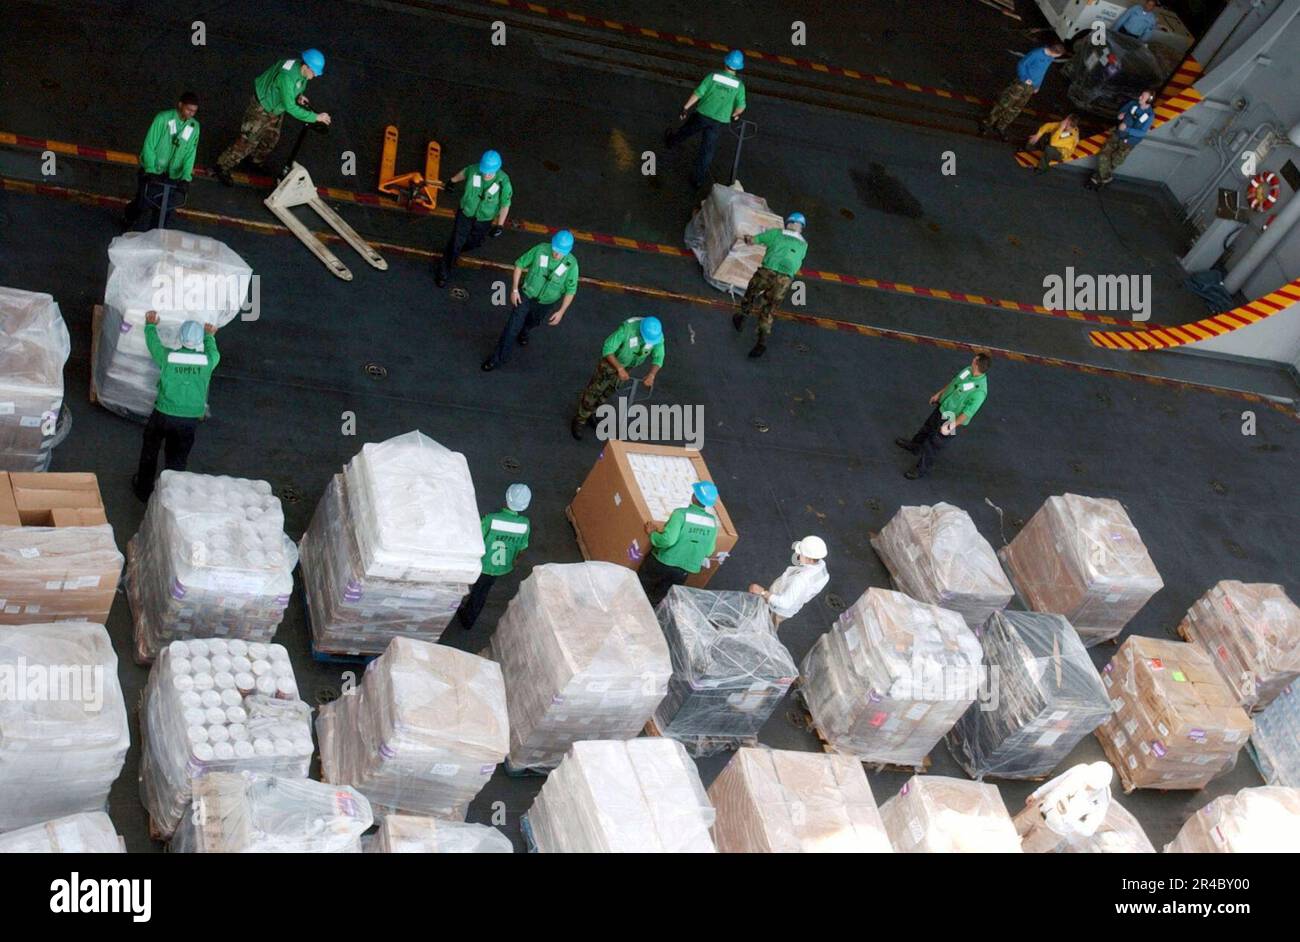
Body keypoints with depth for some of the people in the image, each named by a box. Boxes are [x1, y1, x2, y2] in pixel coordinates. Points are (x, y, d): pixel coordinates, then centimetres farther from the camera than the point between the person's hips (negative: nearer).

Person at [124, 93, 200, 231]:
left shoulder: (194, 127, -3)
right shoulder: (163, 118, -14)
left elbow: (190, 154, -3)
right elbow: (149, 145, -14)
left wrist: (186, 178, -16)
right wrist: (151, 171, -22)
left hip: (172, 177, 3)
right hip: (151, 172, -3)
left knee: (168, 210, 2)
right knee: (145, 206, 1)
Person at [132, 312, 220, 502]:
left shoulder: (168, 356, -14)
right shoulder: (208, 360, -12)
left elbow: (153, 343, 7)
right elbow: (212, 351, 13)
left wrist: (150, 325, 27)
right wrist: (209, 336, 34)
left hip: (163, 415, 0)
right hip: (190, 420, 0)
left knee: (150, 450, 24)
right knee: (178, 458, 16)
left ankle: (143, 488, 37)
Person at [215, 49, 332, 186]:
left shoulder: (302, 71, -13)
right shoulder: (287, 76, -40)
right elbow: (290, 107, -39)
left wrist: (298, 96, -11)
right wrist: (315, 117, -37)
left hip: (276, 109, 8)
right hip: (262, 107, -8)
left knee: (271, 139, 22)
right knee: (248, 140, -2)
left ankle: (258, 161, 49)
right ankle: (223, 167, 13)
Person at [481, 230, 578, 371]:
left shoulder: (571, 264, -27)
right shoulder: (540, 250, -27)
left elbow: (571, 290, -14)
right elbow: (520, 264, -12)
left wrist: (561, 311, -16)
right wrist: (514, 289, -14)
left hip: (546, 302, 1)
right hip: (527, 295, -1)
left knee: (532, 322, 30)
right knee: (512, 327, -5)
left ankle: (523, 332, 65)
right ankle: (499, 358, 10)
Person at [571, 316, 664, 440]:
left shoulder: (658, 335, -27)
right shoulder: (627, 328, -41)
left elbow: (658, 358, -20)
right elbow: (607, 349, -37)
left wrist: (651, 374, -39)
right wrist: (619, 368, -46)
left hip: (629, 364, 5)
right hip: (612, 359, -5)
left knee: (609, 389, 21)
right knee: (595, 389, 3)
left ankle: (591, 411, 44)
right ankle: (579, 420, 19)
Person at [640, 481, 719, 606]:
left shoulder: (681, 513, -20)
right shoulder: (712, 521, -5)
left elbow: (667, 540, -28)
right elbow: (708, 552, 2)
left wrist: (653, 533, -10)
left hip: (663, 563, -4)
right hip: (684, 571, 4)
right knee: (656, 600, 22)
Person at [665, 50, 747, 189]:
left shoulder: (713, 76, -9)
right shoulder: (739, 85, -7)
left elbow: (697, 93, -11)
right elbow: (741, 107, -6)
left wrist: (685, 108, -3)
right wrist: (734, 115, 16)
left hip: (702, 115, 0)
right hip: (719, 122, 0)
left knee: (686, 130, 29)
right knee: (707, 151, 8)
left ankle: (671, 141, 55)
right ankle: (698, 178, 12)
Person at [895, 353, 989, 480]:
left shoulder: (979, 391, -36)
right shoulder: (969, 370, -12)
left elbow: (967, 413, -32)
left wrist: (951, 426, -33)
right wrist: (939, 394, 18)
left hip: (950, 420, -8)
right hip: (942, 407, 8)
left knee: (931, 445, 10)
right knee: (927, 428, 32)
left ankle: (922, 470, 36)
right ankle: (914, 445, 62)